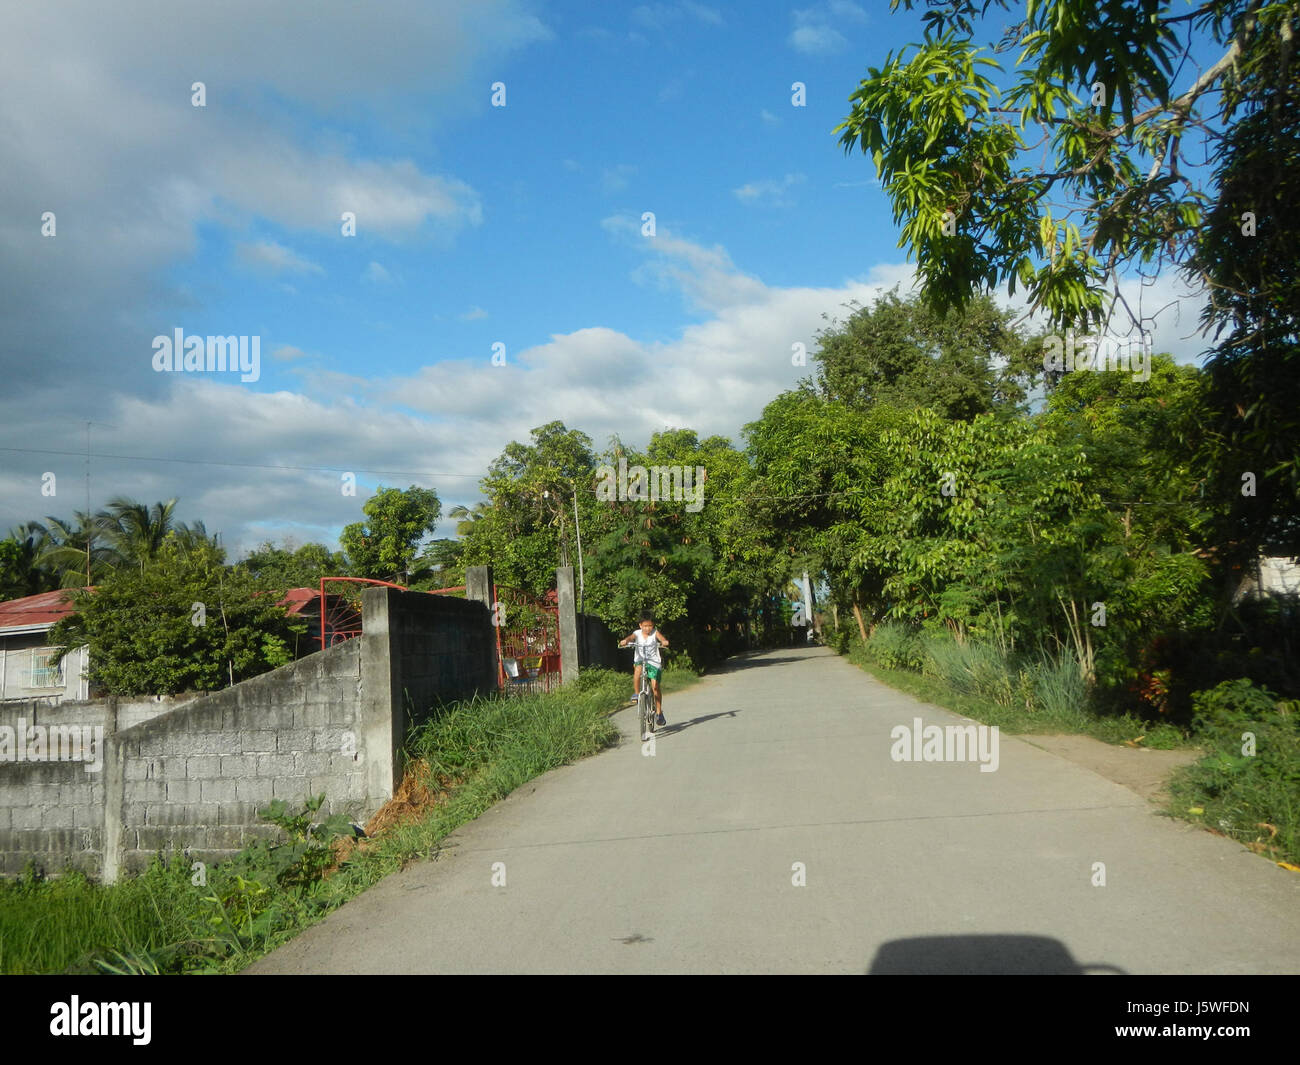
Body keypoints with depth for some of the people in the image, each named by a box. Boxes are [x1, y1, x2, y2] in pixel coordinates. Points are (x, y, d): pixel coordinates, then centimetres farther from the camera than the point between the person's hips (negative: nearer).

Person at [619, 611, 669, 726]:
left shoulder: (655, 633, -1)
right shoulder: (637, 634, -1)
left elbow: (662, 639, -19)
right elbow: (630, 638, -21)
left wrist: (664, 642, -43)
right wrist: (624, 641, -44)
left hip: (654, 662, 0)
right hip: (640, 661, 0)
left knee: (655, 686, -10)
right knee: (638, 669, -34)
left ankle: (659, 712, 5)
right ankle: (636, 693, -14)